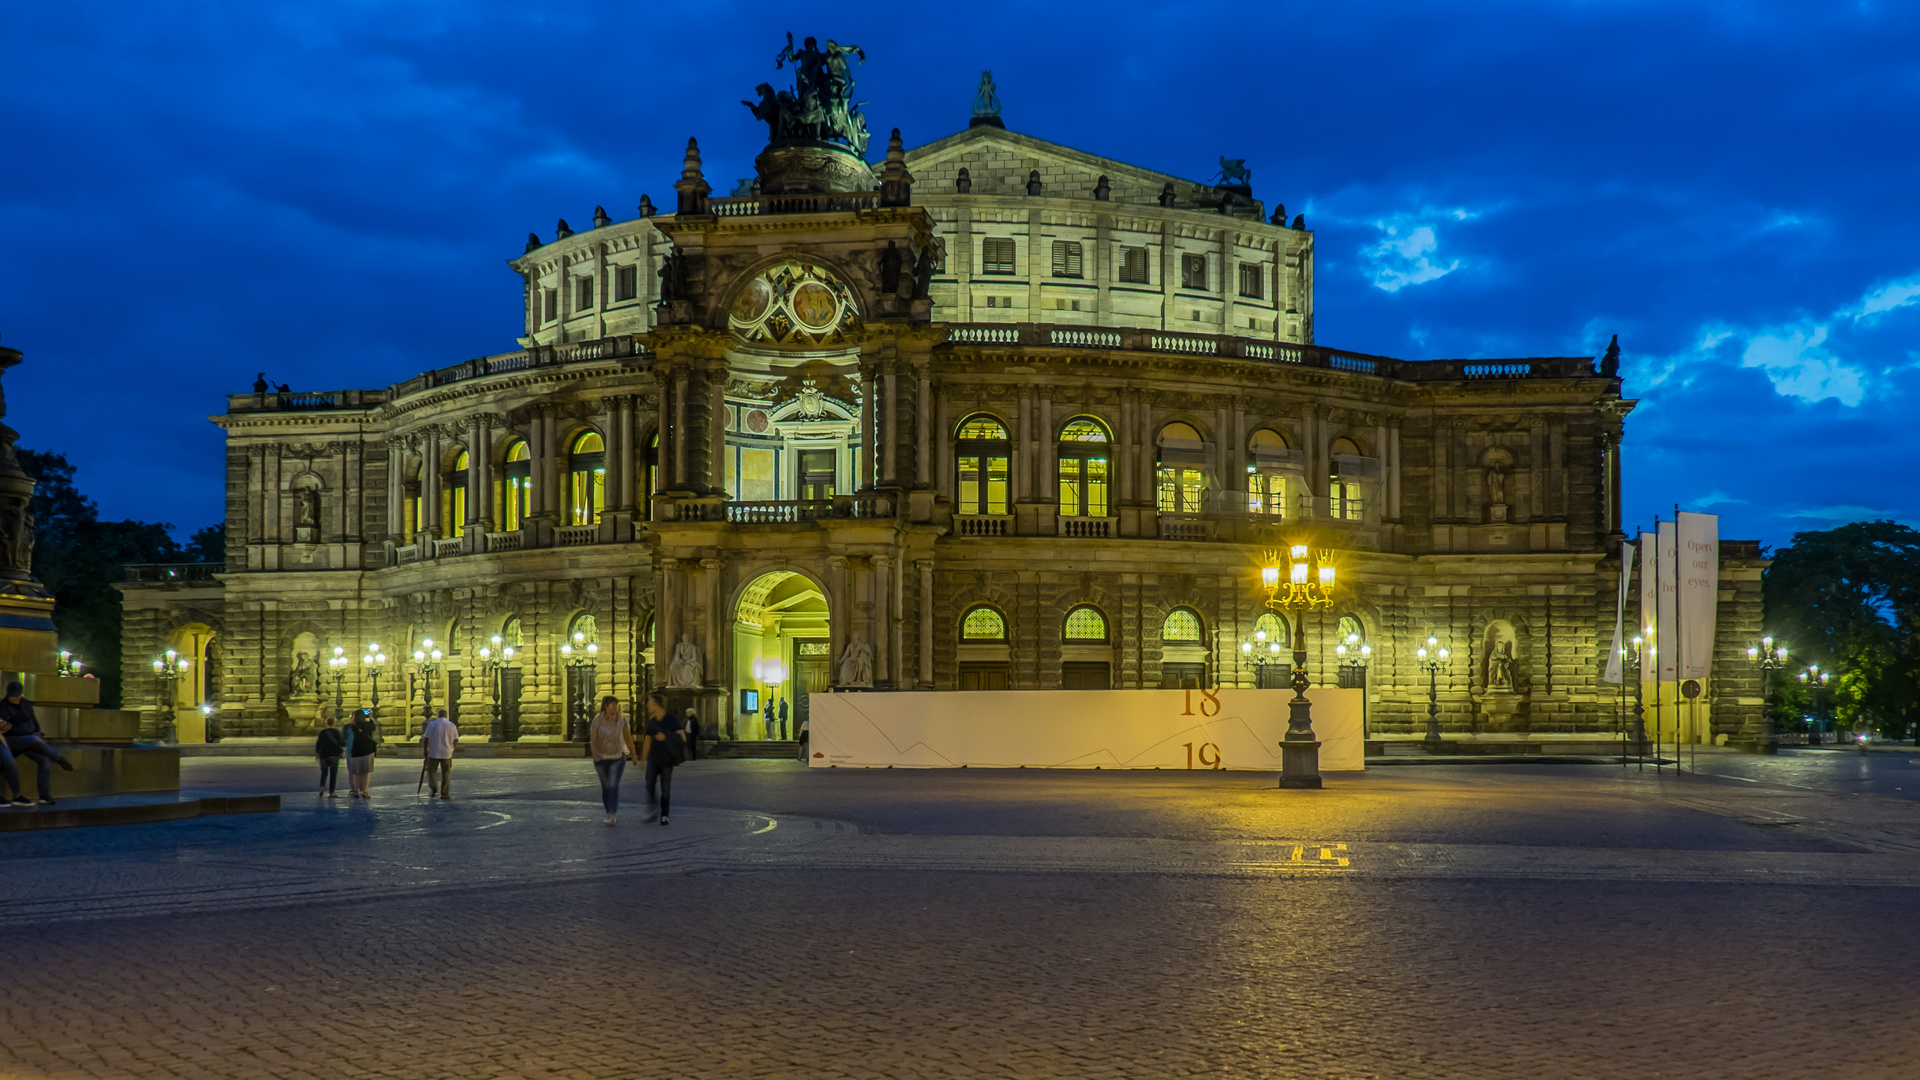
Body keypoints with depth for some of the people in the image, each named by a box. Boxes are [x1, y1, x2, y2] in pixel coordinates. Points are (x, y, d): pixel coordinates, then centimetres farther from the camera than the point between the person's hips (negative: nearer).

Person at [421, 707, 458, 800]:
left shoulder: (432, 724, -2)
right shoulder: (452, 725, 3)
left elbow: (426, 739, -4)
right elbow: (456, 740, 4)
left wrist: (425, 750, 7)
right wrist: (452, 749, 20)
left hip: (434, 753, -1)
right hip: (447, 754, 1)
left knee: (431, 770, 12)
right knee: (446, 774, 6)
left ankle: (433, 787, -9)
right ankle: (444, 794, 6)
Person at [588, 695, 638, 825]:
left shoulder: (621, 720, -1)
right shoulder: (597, 720, -4)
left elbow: (628, 738, 7)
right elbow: (593, 739, -9)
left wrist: (633, 755, 11)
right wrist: (595, 753, -26)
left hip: (617, 758, -1)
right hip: (601, 758, 1)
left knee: (614, 786, -14)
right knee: (605, 786, 11)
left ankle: (613, 815, -19)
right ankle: (609, 812, 27)